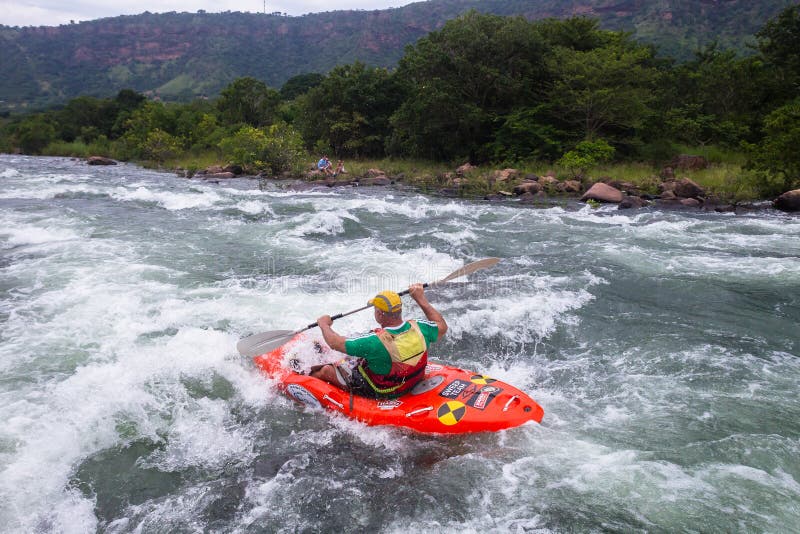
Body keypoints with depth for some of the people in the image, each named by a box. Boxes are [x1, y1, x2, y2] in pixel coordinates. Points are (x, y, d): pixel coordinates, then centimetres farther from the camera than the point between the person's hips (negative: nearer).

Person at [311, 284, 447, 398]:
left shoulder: (376, 342, -38)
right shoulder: (418, 328, -24)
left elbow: (335, 343, -25)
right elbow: (442, 327, 0)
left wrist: (324, 324, -5)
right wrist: (422, 300, 3)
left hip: (378, 392, -6)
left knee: (326, 371, 10)